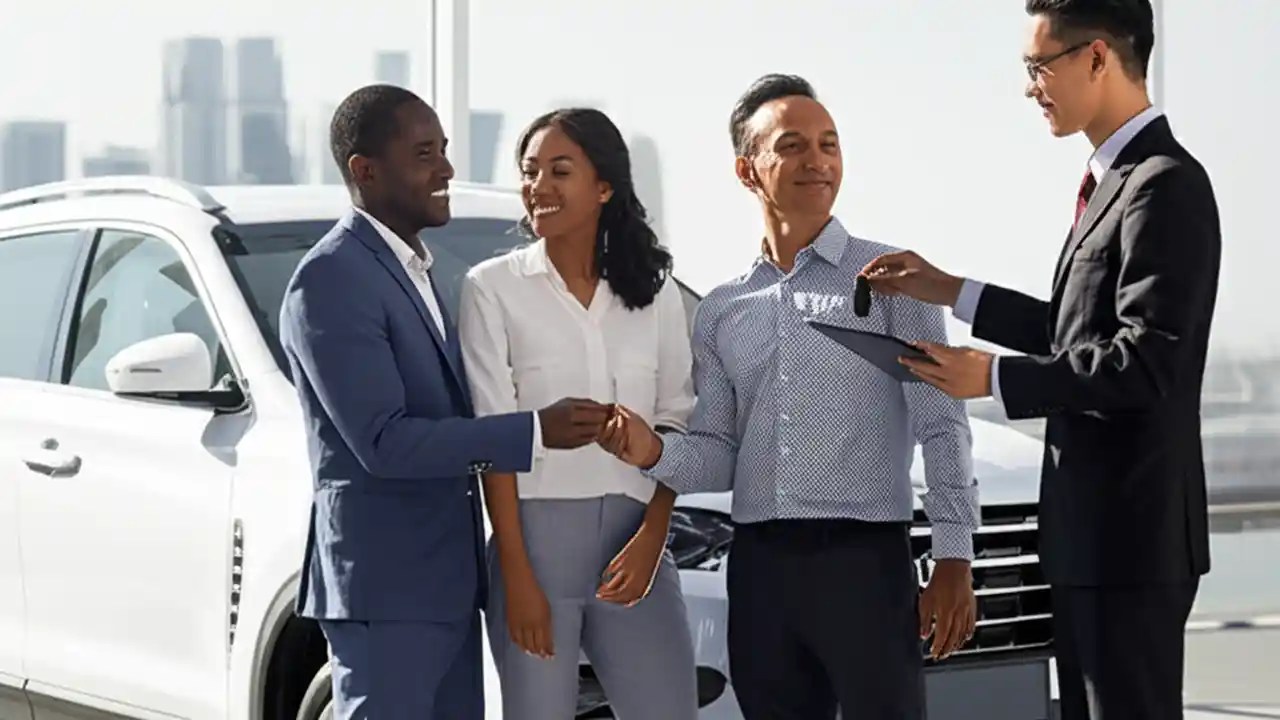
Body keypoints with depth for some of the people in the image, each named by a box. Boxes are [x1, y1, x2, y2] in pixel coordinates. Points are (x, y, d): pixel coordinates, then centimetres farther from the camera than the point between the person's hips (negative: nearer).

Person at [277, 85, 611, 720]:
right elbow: (382, 442, -21)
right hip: (383, 584, -9)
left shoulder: (411, 269, 16)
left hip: (447, 580, 9)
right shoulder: (330, 279, -14)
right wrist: (536, 433, -22)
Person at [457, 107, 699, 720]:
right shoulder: (493, 287, 0)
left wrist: (652, 538, -6)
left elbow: (674, 426, 9)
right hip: (536, 536, -3)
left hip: (633, 542, 3)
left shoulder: (655, 293, 9)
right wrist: (516, 575, -10)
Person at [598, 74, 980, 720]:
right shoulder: (720, 312, 15)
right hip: (759, 567, 4)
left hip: (865, 556, -4)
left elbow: (941, 429, -2)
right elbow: (718, 457, 13)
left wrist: (953, 558, -10)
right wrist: (653, 453, -9)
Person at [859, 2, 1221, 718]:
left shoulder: (1166, 187, -17)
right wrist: (951, 292, 15)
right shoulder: (1116, 180, 15)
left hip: (1130, 526, -10)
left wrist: (995, 380, -19)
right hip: (1093, 524, 10)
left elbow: (1147, 361, -23)